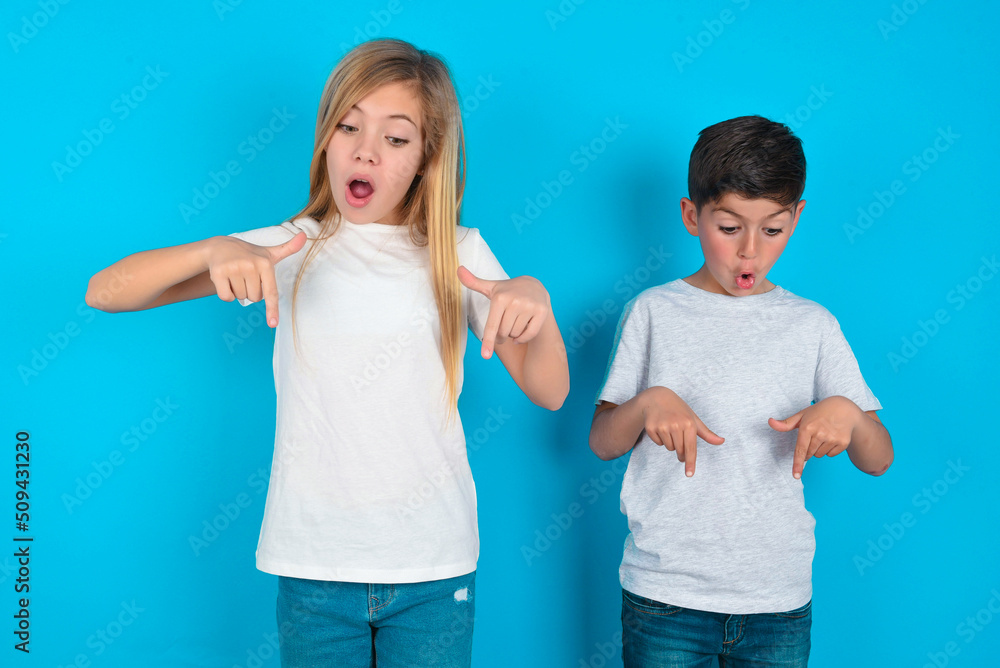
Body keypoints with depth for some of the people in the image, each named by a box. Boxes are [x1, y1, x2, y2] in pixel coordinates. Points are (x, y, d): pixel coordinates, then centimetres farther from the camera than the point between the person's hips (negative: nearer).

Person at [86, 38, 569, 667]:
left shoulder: (459, 254, 1)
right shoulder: (291, 248, 0)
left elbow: (549, 393, -2)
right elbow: (105, 293, -5)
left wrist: (534, 299, -22)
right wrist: (214, 251, -24)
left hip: (435, 570, 0)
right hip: (313, 567, 0)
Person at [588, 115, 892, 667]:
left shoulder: (813, 325, 4)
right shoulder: (655, 312, 1)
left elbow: (878, 460, 3)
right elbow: (602, 443, 1)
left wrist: (847, 411, -18)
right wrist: (647, 403, -20)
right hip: (664, 595, -1)